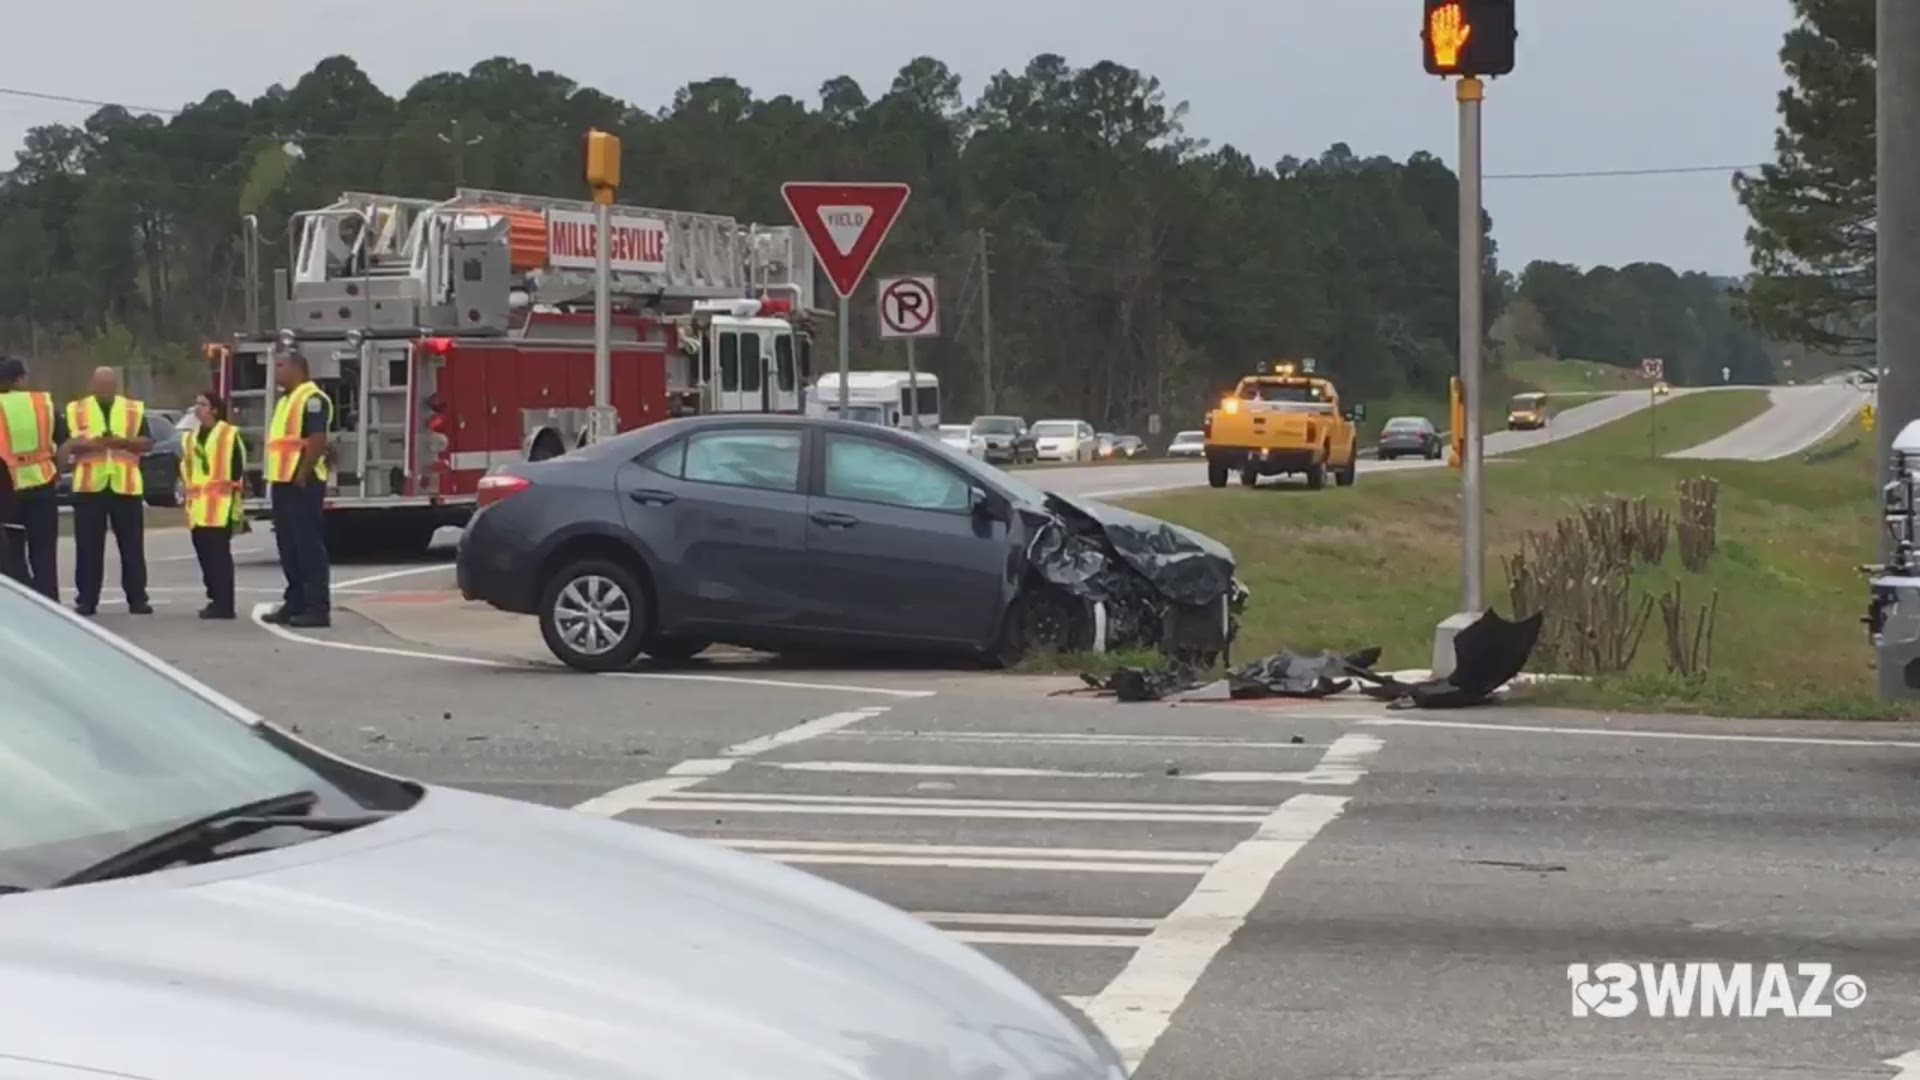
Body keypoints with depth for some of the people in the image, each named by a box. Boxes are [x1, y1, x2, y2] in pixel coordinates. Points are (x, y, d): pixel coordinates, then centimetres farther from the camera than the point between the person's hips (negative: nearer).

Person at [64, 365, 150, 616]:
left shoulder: (134, 409, 10)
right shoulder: (76, 409, 8)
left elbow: (147, 442, 4)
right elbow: (65, 444, 0)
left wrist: (124, 441, -15)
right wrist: (88, 443, -19)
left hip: (126, 486, 1)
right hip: (89, 486, -1)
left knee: (132, 546, 2)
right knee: (88, 546, 0)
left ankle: (137, 598, 6)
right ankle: (86, 599, 5)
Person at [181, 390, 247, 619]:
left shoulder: (230, 435, -5)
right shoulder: (191, 438, 17)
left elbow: (238, 472, -7)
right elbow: (185, 469, 25)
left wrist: (238, 505, -10)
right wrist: (186, 495, 17)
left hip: (220, 508, -7)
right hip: (198, 508, 7)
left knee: (219, 555, -8)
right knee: (205, 555, 8)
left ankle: (224, 604, -7)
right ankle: (216, 600, 17)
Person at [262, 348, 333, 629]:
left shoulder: (311, 398, -11)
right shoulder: (286, 400, 20)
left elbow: (318, 440, -20)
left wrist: (302, 476, -22)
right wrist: (274, 479, 17)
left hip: (302, 484, -10)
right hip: (283, 482, 10)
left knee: (309, 546, -9)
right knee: (289, 546, 11)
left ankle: (318, 608, -10)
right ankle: (295, 603, 17)